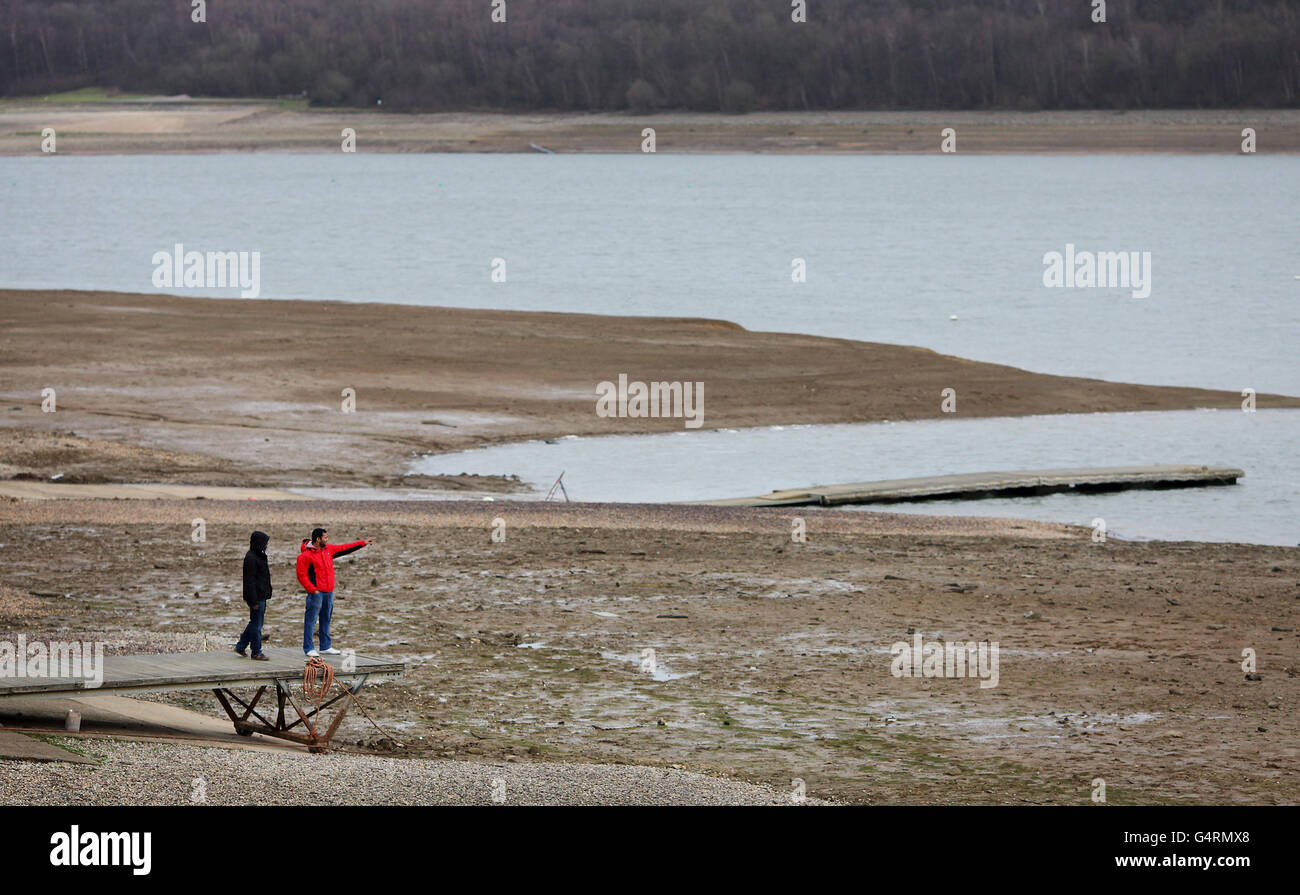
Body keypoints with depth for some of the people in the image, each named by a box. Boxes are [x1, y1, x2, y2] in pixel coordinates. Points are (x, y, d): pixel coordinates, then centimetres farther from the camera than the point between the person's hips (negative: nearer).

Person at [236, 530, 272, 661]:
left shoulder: (258, 556, 13)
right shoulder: (251, 558, -18)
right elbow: (249, 581, -20)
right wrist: (254, 601, -21)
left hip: (261, 596, 10)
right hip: (256, 596, -10)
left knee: (255, 623, 16)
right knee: (256, 624, -1)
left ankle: (240, 646, 25)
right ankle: (256, 652, 6)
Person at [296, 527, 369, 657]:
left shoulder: (328, 549, 10)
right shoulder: (306, 556, -12)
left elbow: (344, 548, 20)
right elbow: (301, 575, -12)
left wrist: (363, 543, 20)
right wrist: (312, 589, -18)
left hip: (328, 592, 8)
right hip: (316, 593, -8)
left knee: (326, 620, 14)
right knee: (311, 620, -5)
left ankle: (326, 647, 21)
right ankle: (309, 648, -2)